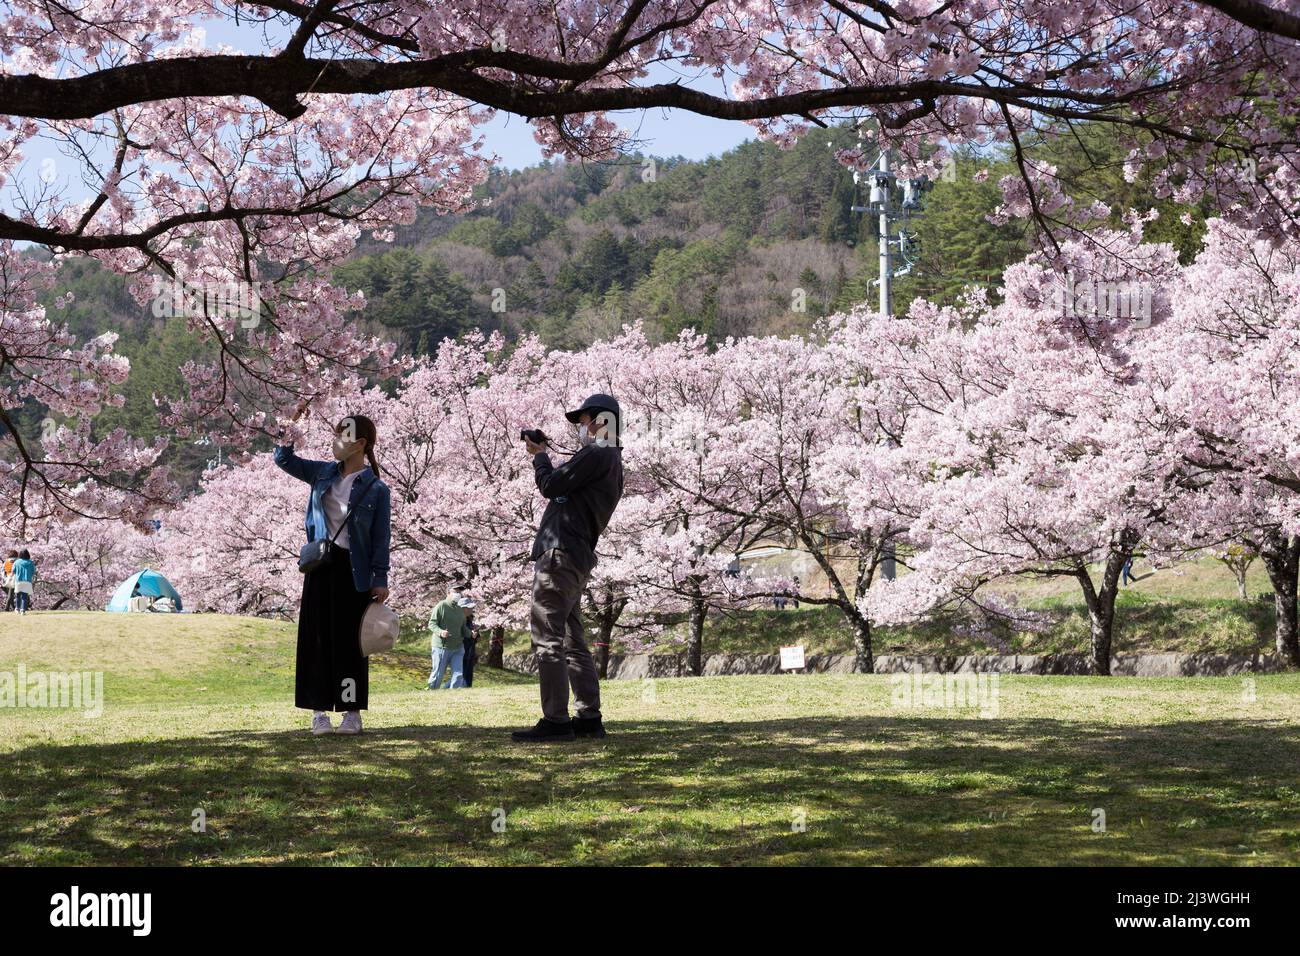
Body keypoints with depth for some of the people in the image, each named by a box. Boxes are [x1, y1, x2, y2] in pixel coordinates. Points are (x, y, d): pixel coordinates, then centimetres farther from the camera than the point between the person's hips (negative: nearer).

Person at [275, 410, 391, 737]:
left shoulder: (375, 489, -6)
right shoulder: (324, 473, 7)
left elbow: (381, 538, -6)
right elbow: (284, 458, 12)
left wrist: (380, 580, -11)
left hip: (353, 572, -4)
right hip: (320, 565, 4)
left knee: (349, 641, -1)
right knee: (317, 639, 2)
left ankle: (351, 712, 6)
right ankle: (319, 712, 5)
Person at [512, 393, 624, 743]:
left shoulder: (596, 455, -10)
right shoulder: (612, 463, 21)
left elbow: (550, 486, -11)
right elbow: (566, 488, 23)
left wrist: (540, 456, 7)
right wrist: (544, 456, 18)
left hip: (560, 554, -10)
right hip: (578, 560, 11)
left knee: (547, 639, -11)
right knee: (573, 641, 14)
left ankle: (555, 721, -13)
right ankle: (589, 718, 14)